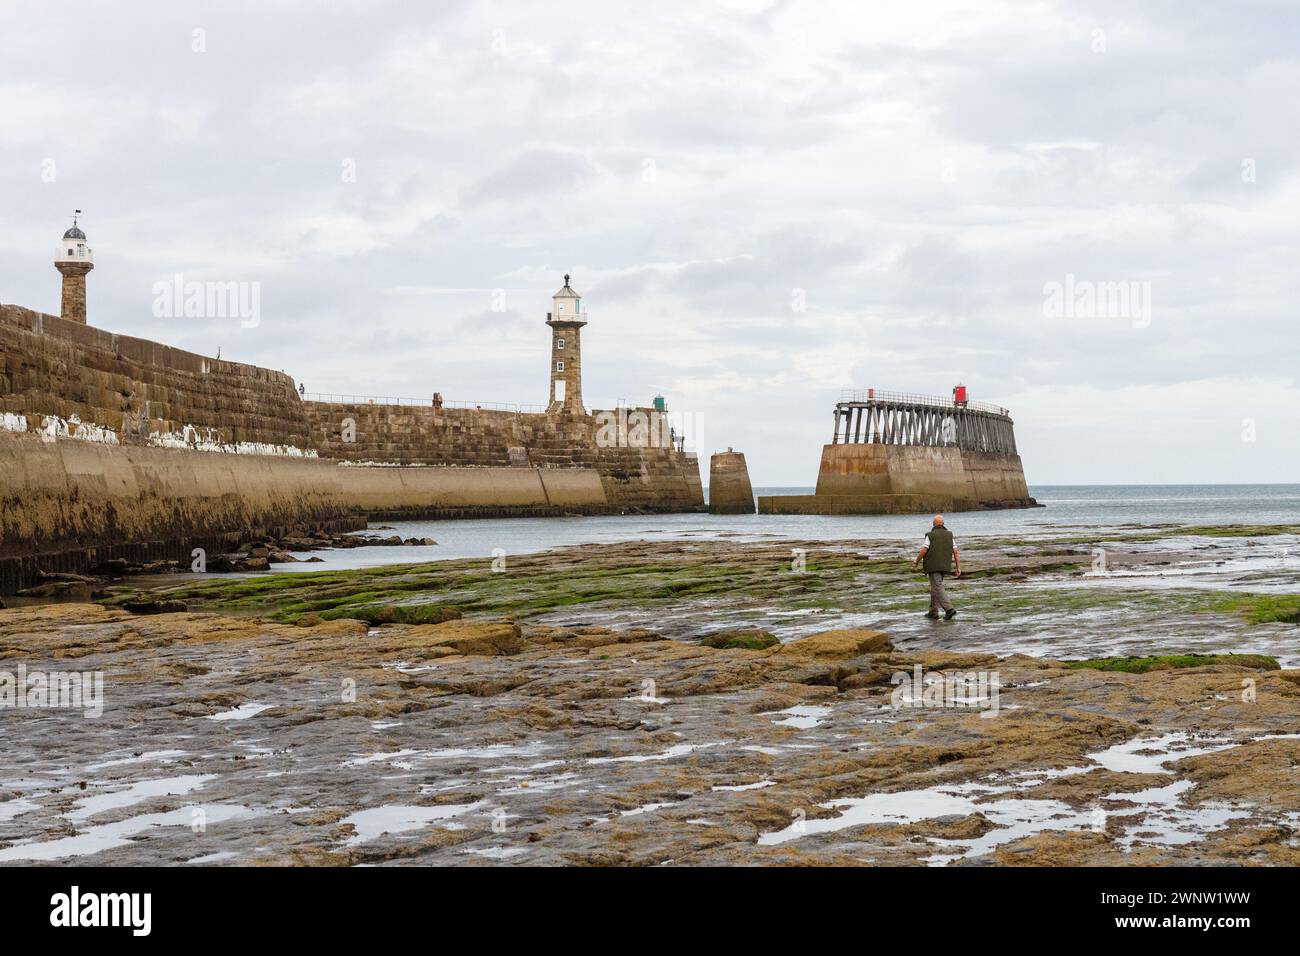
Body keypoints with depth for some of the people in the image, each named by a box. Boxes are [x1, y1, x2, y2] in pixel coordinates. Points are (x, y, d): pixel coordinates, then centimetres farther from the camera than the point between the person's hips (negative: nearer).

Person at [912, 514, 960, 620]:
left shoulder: (930, 535, -7)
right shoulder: (949, 535, 6)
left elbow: (923, 551, -11)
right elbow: (955, 552, 1)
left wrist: (916, 562, 5)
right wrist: (958, 568, 2)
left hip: (933, 567, -6)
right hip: (945, 567, 6)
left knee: (938, 590, -9)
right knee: (935, 588, 18)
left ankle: (950, 609, -24)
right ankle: (933, 612, 21)